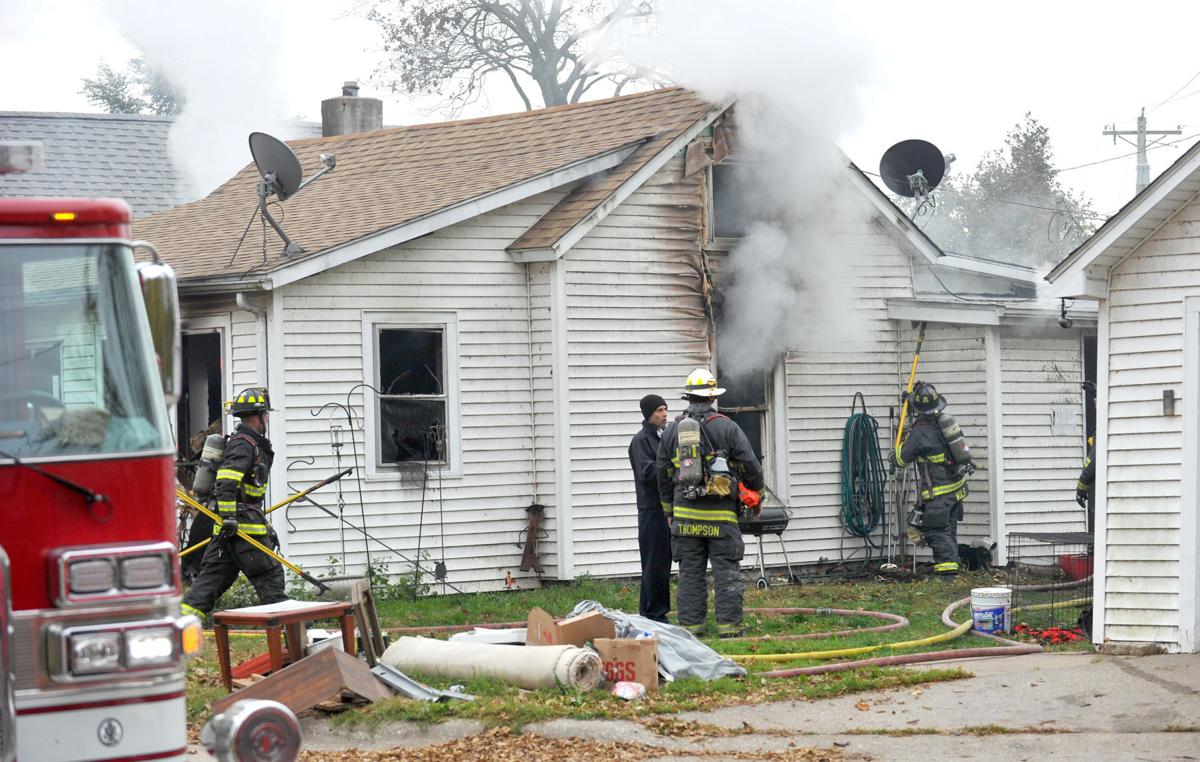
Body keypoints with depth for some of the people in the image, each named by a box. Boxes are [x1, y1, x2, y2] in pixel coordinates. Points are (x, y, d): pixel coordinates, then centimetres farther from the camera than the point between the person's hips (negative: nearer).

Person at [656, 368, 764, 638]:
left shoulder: (672, 430, 6)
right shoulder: (727, 428, -4)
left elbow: (663, 472, 13)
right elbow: (751, 465, -2)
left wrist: (668, 510, 23)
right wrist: (757, 493, 17)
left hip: (686, 514, 3)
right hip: (721, 514, -3)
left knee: (690, 572, 8)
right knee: (726, 571, 1)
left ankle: (690, 624, 8)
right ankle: (729, 625, -1)